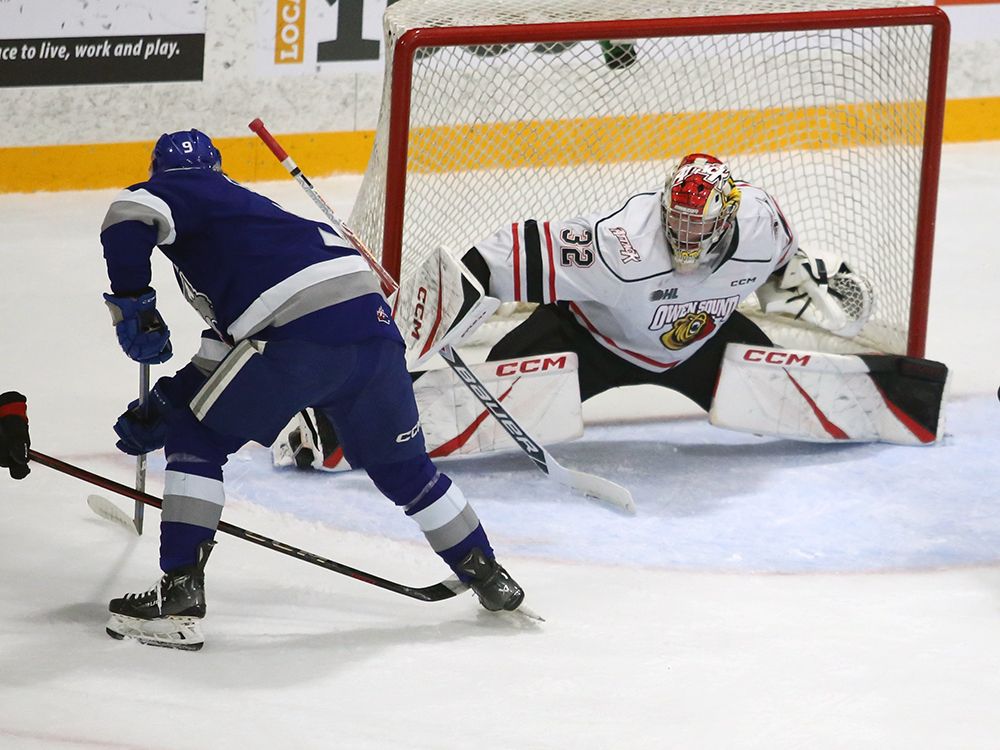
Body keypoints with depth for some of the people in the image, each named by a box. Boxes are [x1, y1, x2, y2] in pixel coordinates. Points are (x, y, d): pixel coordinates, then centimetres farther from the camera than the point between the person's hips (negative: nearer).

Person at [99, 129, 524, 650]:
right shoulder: (243, 206, 36)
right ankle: (489, 577, 36)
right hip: (373, 324, 8)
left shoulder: (186, 191, 14)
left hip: (305, 332, -8)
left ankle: (179, 595, -1)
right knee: (401, 466, 27)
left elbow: (128, 216, -11)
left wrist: (131, 303, -1)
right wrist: (163, 404, 32)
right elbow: (225, 350, 34)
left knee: (196, 441, 7)